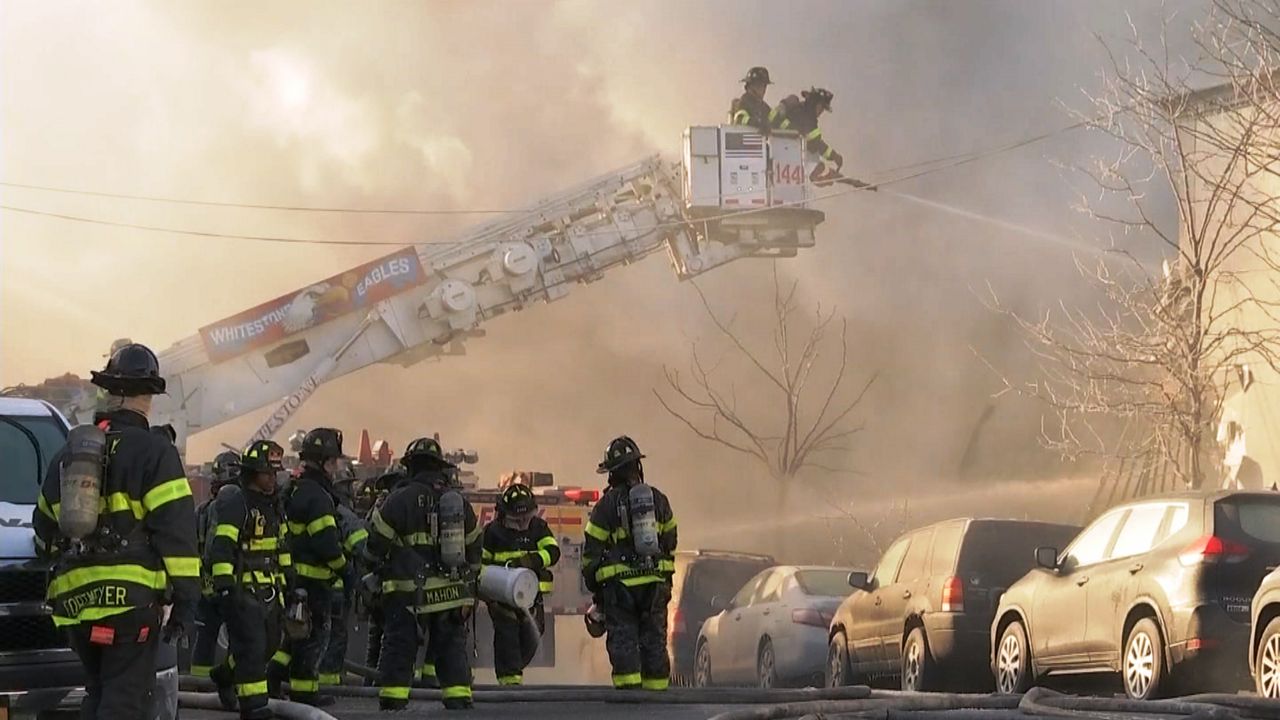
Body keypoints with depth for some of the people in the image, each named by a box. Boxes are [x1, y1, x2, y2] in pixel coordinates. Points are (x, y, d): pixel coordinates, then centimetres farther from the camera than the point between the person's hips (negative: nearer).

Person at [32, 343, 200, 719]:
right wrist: (185, 600, -7)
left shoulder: (68, 454, 17)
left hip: (75, 601, 6)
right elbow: (176, 531, -10)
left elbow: (44, 530, 27)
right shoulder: (153, 451, -4)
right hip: (129, 598, -6)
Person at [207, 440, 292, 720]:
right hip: (242, 589, -9)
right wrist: (223, 584, -27)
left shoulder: (275, 504, 15)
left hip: (269, 589, 9)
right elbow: (222, 546, -20)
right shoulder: (236, 503, -13)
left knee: (269, 642, 15)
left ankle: (224, 675, 38)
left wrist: (287, 576, 28)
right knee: (251, 645, -12)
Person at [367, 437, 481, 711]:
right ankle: (458, 695, 7)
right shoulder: (459, 501, 7)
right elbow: (473, 546, 16)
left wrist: (385, 564, 15)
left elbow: (377, 544, -6)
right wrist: (468, 580, 29)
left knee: (399, 645, 3)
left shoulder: (400, 500, -9)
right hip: (452, 590, 4)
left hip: (409, 591, -4)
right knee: (452, 646, 12)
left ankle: (394, 697, 0)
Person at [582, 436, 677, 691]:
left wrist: (593, 585, 9)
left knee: (623, 640, -2)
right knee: (654, 640, 9)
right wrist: (666, 578, 26)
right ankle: (656, 689, 9)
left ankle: (628, 687, -12)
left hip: (620, 583, -4)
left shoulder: (607, 504, -6)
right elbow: (670, 541, 16)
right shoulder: (658, 499, 7)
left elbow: (591, 550, -3)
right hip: (655, 582, 4)